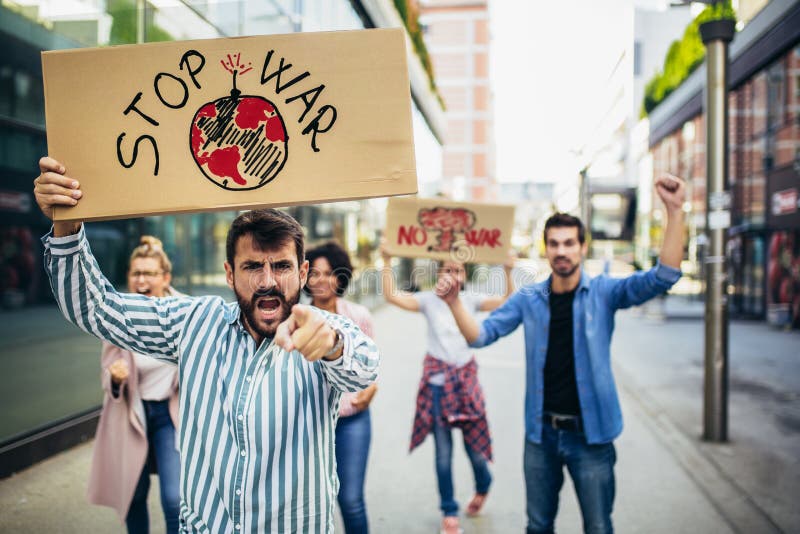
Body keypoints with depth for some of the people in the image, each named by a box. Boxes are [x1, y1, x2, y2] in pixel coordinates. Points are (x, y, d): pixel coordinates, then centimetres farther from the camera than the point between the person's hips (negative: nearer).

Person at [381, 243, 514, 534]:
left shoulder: (470, 300, 5)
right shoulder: (428, 300, 0)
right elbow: (391, 295, -11)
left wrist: (507, 271, -14)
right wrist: (387, 261, -18)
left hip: (465, 378, 1)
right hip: (437, 380, -1)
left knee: (475, 446, 4)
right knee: (443, 452, 4)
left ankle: (482, 487, 39)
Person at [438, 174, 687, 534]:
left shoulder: (603, 292, -8)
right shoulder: (528, 299, 0)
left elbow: (663, 277, -20)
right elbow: (481, 335, -3)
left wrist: (674, 211, -31)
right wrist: (454, 301, -20)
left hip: (589, 433, -2)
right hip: (541, 431, 3)